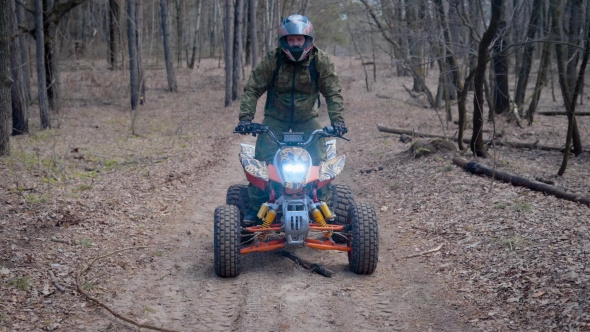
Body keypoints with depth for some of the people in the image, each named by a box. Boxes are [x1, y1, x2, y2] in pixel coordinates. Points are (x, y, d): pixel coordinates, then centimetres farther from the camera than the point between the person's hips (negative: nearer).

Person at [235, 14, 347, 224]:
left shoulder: (321, 61, -11)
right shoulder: (272, 60, -14)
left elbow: (333, 92, -6)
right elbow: (252, 89, -9)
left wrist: (337, 119, -19)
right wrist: (245, 117, -20)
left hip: (306, 118, 1)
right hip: (275, 118, -1)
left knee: (320, 159, -13)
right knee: (262, 158, -16)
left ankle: (325, 204, 3)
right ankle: (255, 206, -5)